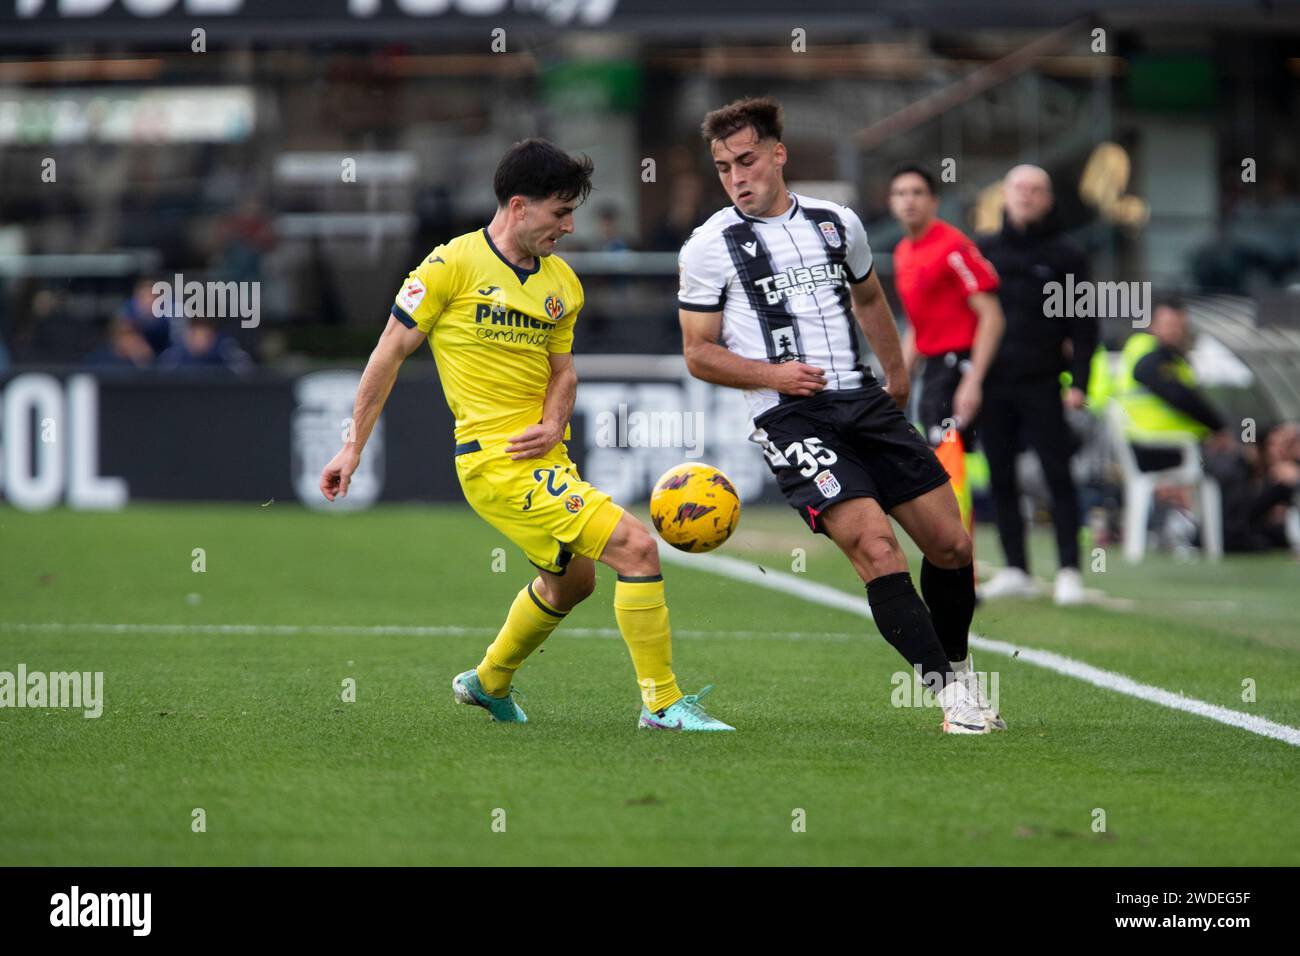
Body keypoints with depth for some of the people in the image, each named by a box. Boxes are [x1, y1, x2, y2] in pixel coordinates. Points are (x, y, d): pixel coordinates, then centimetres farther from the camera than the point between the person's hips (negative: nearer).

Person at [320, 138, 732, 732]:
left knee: (572, 580, 27)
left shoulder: (561, 283, 10)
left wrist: (553, 425, -7)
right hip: (496, 460, -9)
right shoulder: (454, 266, -10)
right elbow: (390, 354, -5)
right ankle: (661, 704, -10)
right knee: (635, 546, -17)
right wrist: (353, 447, -4)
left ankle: (489, 683, 49)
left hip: (542, 456, 9)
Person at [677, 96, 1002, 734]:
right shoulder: (709, 248, -1)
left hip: (865, 402, 5)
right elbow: (698, 353, 1)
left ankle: (958, 666, 26)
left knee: (951, 544, 2)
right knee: (875, 547, -22)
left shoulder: (837, 223, 11)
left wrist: (898, 375, 28)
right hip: (791, 418, -5)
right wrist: (771, 375, -12)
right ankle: (947, 689, -16)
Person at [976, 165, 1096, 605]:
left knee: (1058, 475, -5)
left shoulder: (1065, 254, 4)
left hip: (1042, 383, -3)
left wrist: (1078, 382, -6)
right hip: (992, 383, 3)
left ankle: (1068, 570, -2)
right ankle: (1015, 569, 11)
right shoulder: (985, 250, 12)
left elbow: (1084, 324, 2)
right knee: (1001, 477, 5)